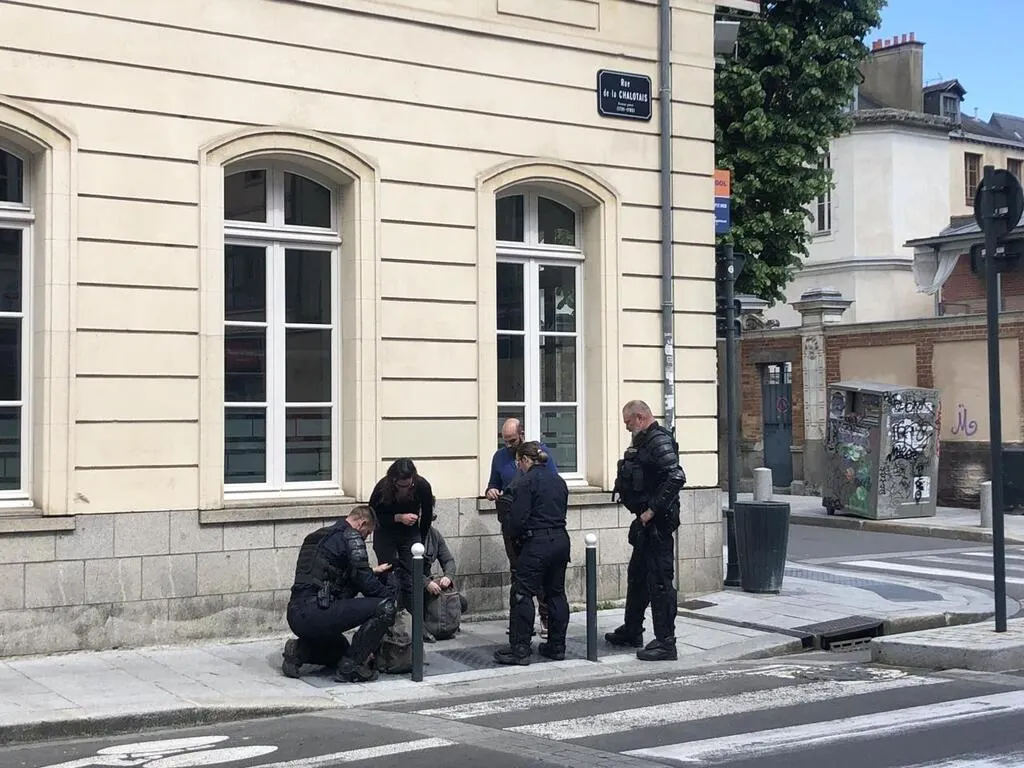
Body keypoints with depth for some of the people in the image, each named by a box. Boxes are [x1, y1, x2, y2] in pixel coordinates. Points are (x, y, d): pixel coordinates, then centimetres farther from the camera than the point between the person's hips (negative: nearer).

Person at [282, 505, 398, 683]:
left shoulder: (317, 537, 24)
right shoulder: (351, 537, -4)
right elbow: (363, 581, -6)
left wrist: (372, 572, 39)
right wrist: (390, 597, 10)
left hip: (296, 615, 10)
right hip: (317, 612, -10)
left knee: (341, 651, 34)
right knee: (385, 607, -11)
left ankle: (299, 651, 9)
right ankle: (351, 666, -8)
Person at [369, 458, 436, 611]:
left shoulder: (422, 486, -22)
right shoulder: (382, 488, -26)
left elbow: (427, 515, -4)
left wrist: (420, 541, 6)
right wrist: (398, 518, -26)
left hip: (411, 534, 1)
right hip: (385, 534, -1)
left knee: (411, 578, -7)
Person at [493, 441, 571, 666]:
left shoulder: (525, 481, -10)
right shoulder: (558, 481, 13)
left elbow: (518, 518, -14)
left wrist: (514, 535, 6)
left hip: (537, 543, -8)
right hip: (561, 541, 8)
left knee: (522, 594, -3)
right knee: (556, 592, 13)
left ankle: (520, 649, -4)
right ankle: (557, 646, 17)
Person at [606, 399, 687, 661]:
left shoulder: (659, 441, -16)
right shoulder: (644, 441, 15)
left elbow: (676, 477, -28)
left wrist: (652, 510, -24)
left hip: (658, 523, -11)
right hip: (646, 523, 11)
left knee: (660, 581, -6)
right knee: (637, 576, 21)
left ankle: (665, 643, -1)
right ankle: (631, 632, 34)